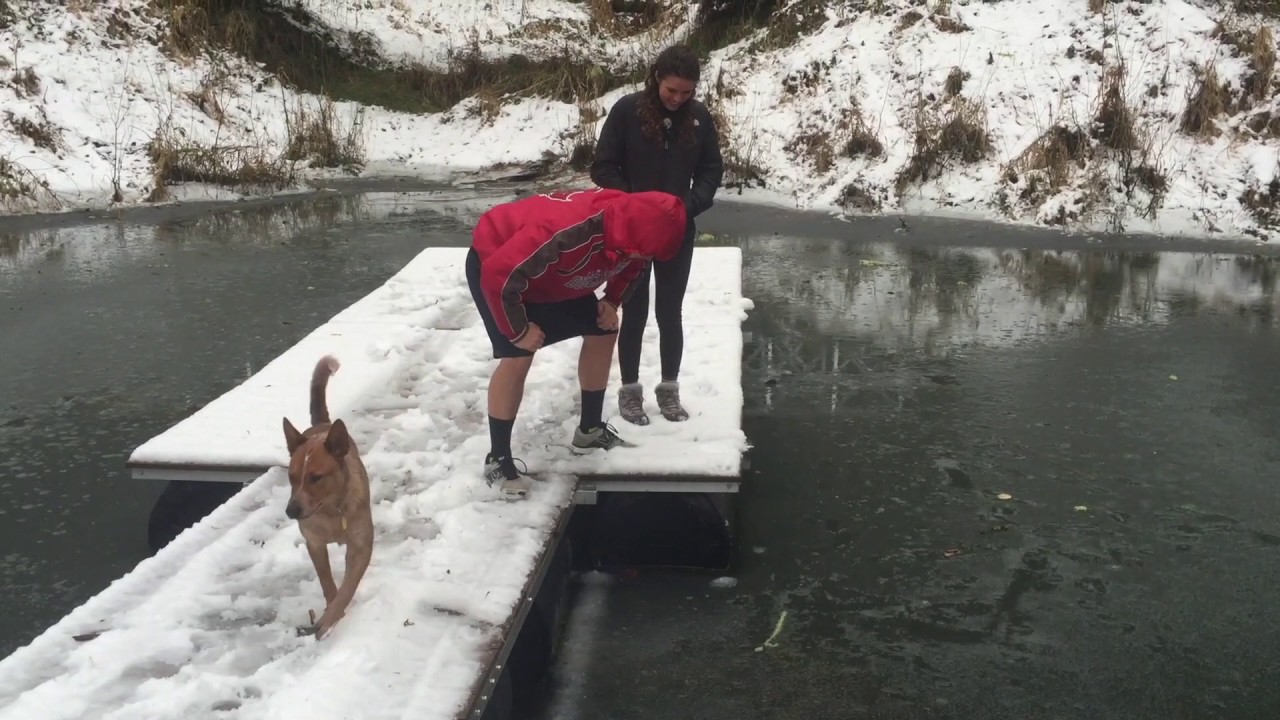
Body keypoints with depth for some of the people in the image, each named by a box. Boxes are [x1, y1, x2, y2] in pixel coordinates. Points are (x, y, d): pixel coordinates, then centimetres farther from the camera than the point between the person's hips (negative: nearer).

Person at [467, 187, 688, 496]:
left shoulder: (632, 227, -19)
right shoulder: (567, 230, -45)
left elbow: (628, 267, 8)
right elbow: (499, 275, -39)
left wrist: (611, 302, -7)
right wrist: (519, 330, -26)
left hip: (556, 275, 8)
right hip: (495, 264, -8)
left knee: (603, 332, 6)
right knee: (518, 356, -18)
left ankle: (590, 430, 23)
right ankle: (497, 460, -4)